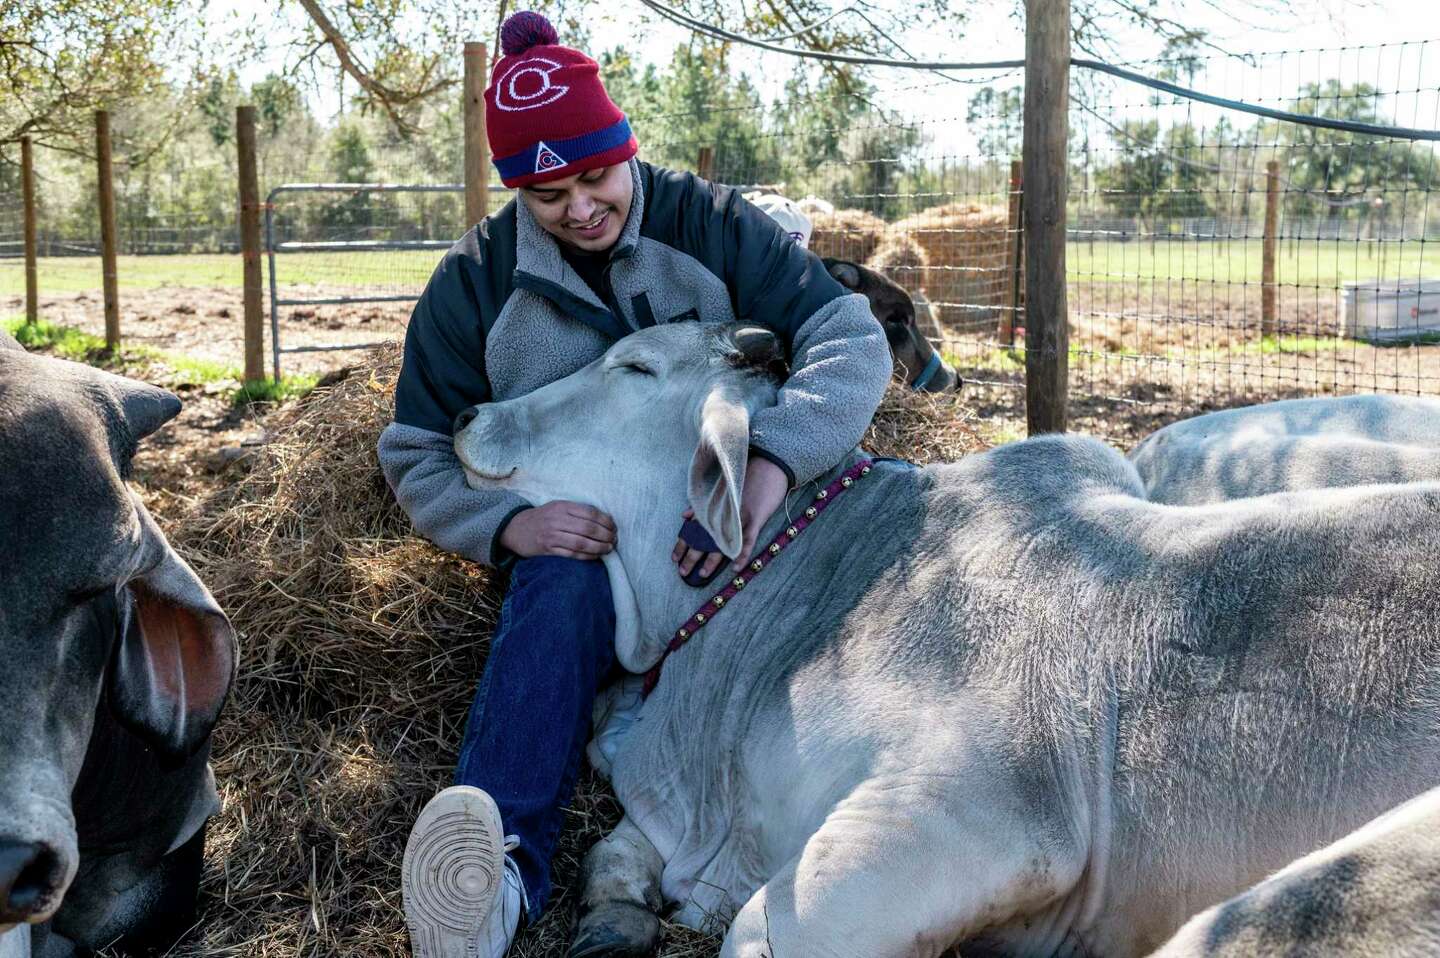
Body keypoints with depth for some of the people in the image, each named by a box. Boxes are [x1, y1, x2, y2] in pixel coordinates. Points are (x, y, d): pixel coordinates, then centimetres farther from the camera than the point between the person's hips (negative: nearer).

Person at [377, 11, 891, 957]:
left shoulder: (710, 224, -2)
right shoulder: (474, 285, 1)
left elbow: (850, 337, -12)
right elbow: (417, 456, 3)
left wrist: (771, 470, -32)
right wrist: (510, 524, -20)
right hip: (582, 534, -2)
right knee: (560, 596, -37)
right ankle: (501, 869, -56)